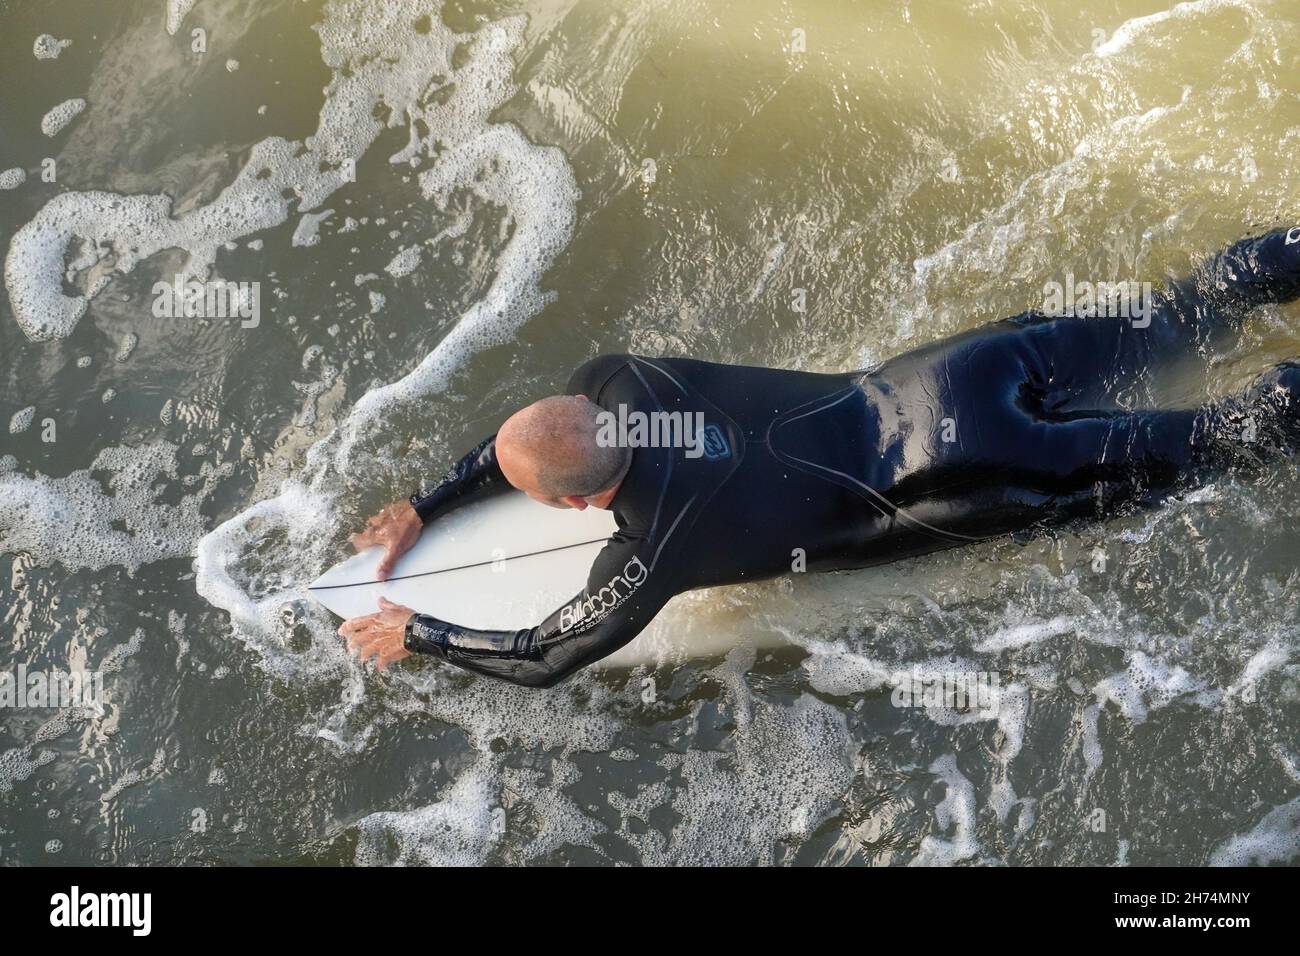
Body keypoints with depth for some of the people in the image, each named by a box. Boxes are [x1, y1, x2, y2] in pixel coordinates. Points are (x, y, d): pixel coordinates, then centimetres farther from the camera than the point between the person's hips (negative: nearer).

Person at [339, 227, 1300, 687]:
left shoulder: (654, 555, -24)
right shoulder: (620, 383, -10)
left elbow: (545, 655, -11)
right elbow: (537, 430, 12)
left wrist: (418, 633, -1)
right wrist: (425, 505, 11)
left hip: (959, 474, -5)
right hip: (934, 379, 5)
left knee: (1168, 450, 14)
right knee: (1162, 331, 22)